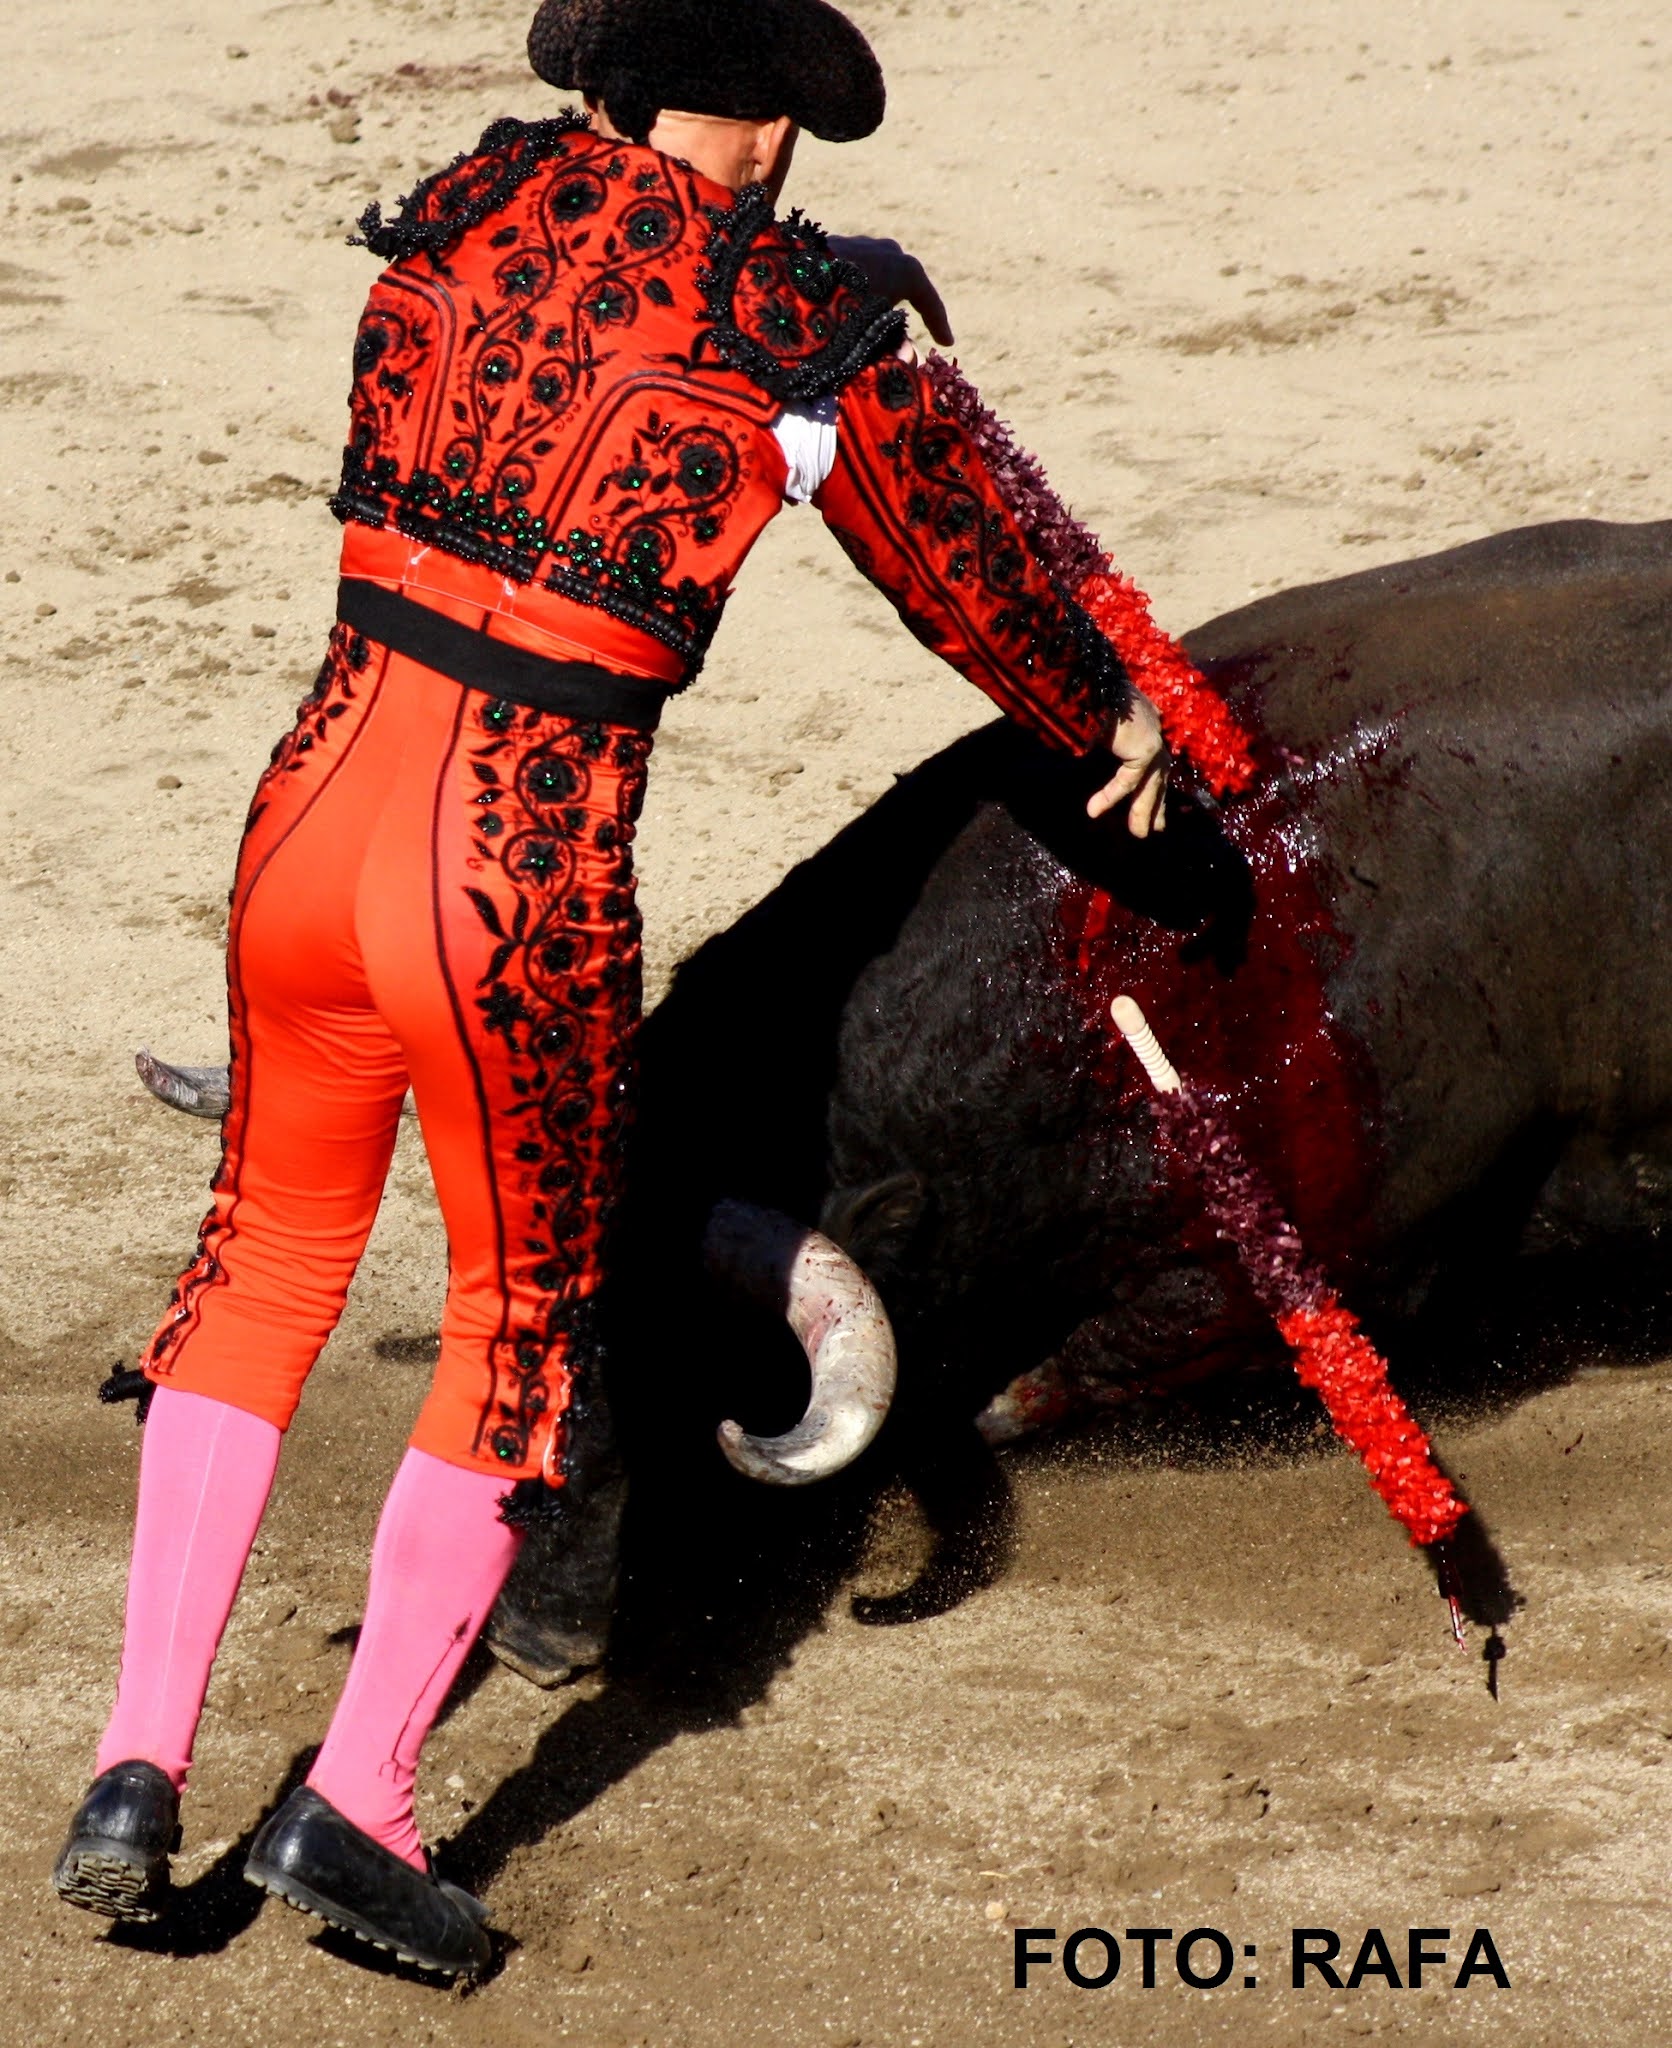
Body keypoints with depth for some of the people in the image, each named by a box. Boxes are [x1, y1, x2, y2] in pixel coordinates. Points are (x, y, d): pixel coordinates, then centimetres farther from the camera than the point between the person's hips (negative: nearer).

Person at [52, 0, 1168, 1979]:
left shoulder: (474, 206, 6)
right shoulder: (809, 333, -3)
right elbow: (966, 573, 13)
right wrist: (1111, 721, 33)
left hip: (316, 824, 4)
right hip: (522, 890, -4)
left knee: (267, 1255, 23)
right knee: (523, 1317, 17)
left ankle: (139, 1765, 18)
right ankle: (356, 1801, 14)